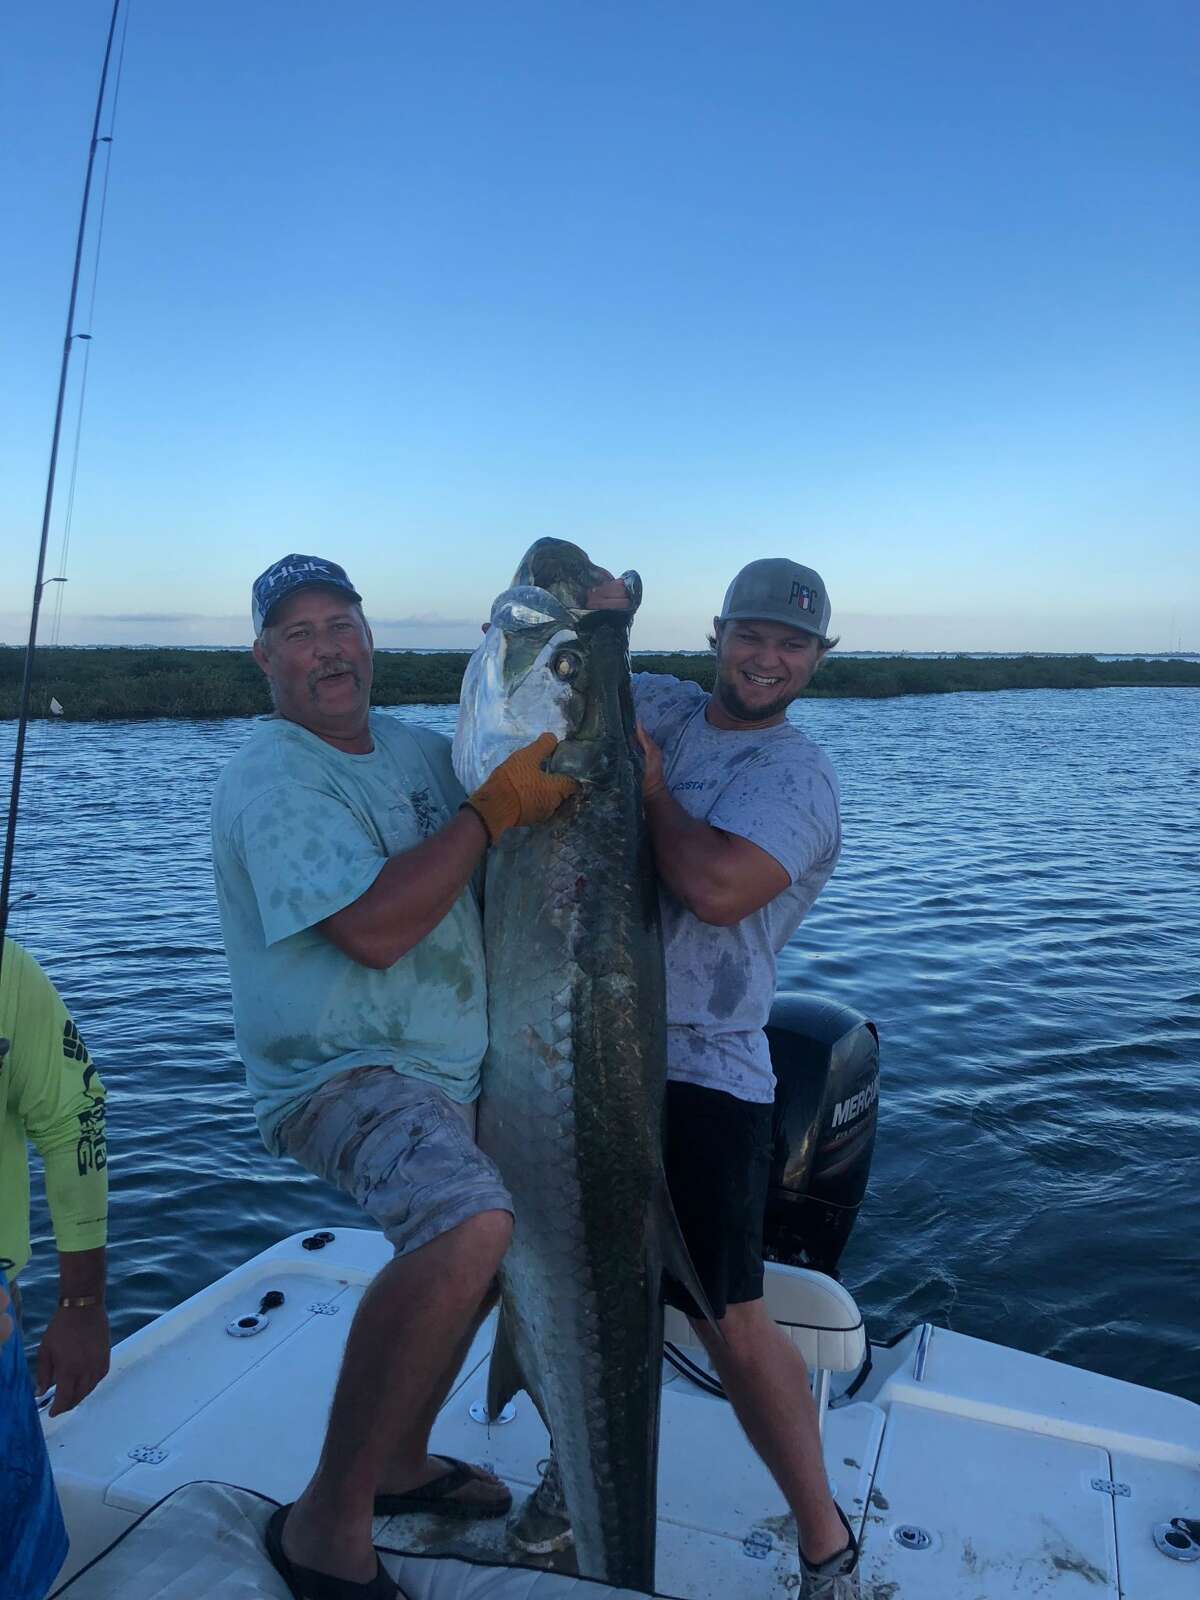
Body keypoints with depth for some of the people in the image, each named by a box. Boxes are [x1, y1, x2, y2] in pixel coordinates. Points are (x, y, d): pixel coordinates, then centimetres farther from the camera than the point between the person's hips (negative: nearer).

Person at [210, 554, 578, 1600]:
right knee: (469, 1229, -34)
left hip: (456, 1071, 9)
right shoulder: (272, 781, -16)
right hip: (345, 1076, -9)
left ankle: (401, 1460, 44)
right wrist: (495, 807, -23)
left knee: (478, 1240, 24)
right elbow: (373, 927, -29)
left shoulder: (417, 750, 10)